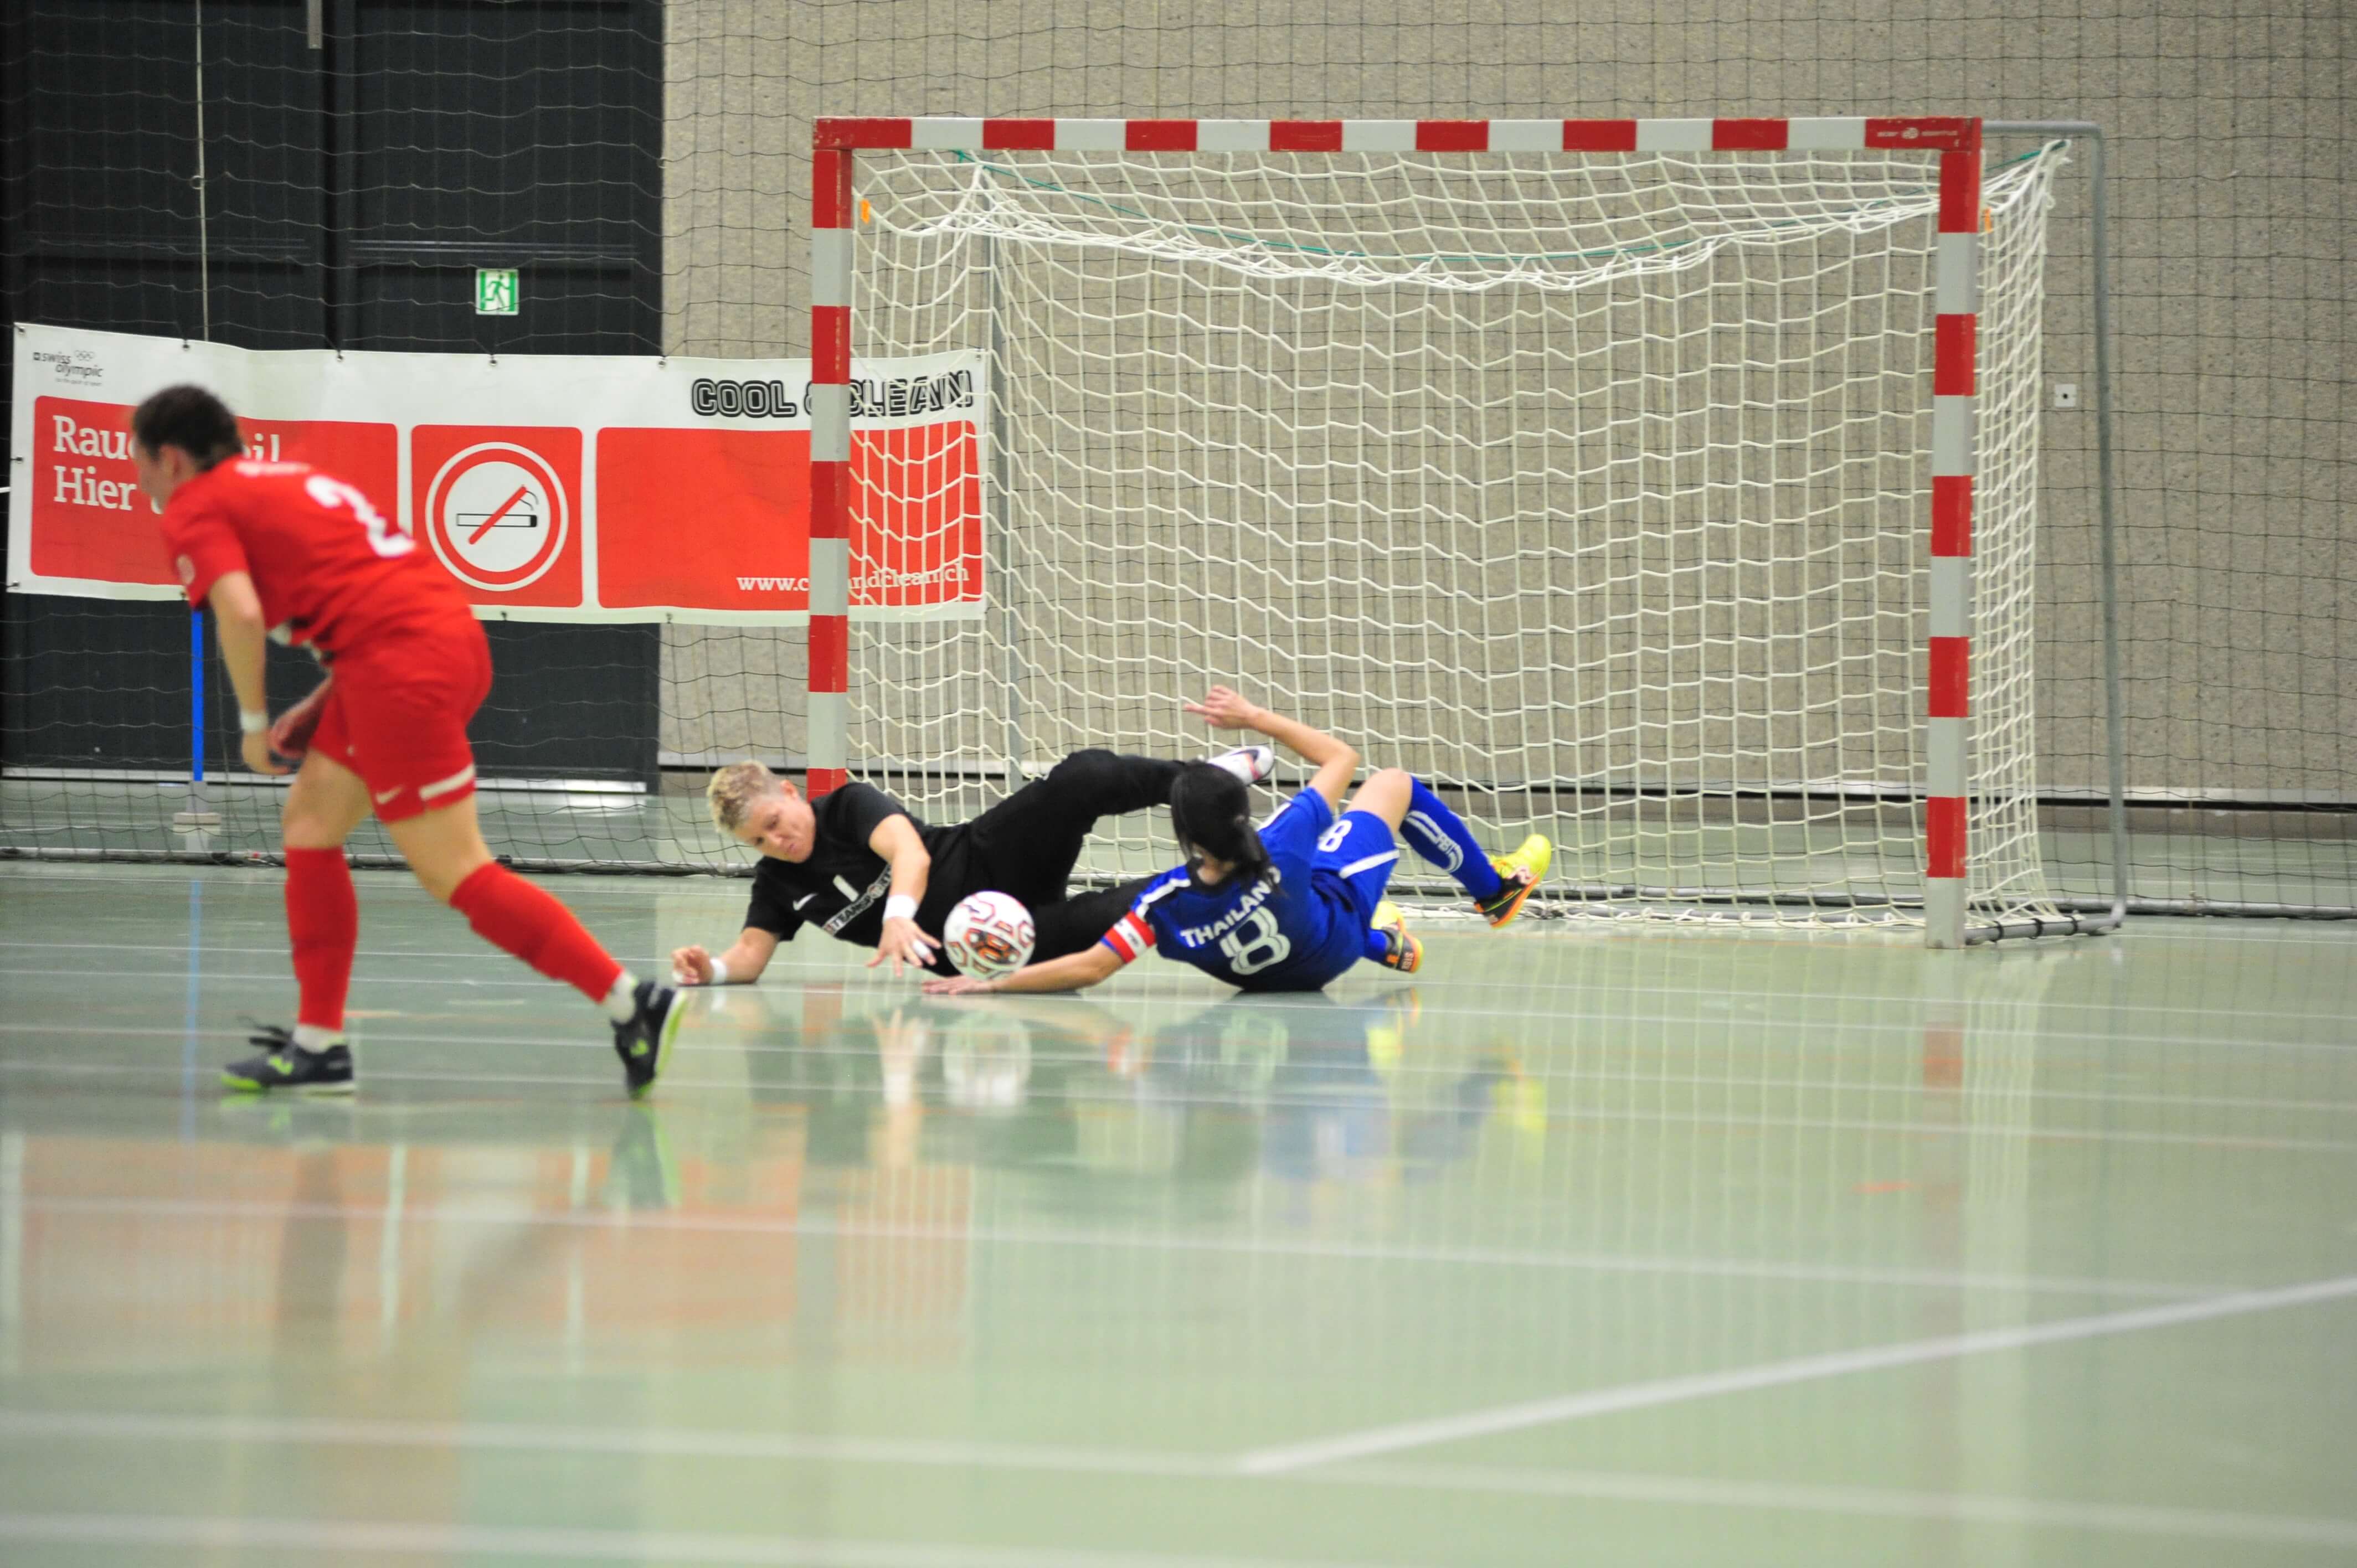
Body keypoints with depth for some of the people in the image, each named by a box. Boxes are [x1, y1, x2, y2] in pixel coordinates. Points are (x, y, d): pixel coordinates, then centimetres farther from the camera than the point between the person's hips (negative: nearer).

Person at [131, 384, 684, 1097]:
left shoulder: (196, 510, 1)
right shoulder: (289, 479, 27)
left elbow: (240, 612, -16)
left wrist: (253, 723, -2)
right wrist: (321, 704, 21)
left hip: (400, 663, -9)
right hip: (452, 631, 9)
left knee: (458, 875, -6)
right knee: (310, 821, 16)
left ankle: (633, 1003, -9)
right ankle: (319, 1047, 16)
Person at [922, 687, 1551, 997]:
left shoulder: (1168, 905, -40)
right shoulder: (1281, 848, -41)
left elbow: (1092, 965, -38)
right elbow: (1341, 757, -25)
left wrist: (993, 984, -40)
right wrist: (1254, 718, -21)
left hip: (1252, 968, 2)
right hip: (1330, 943, -2)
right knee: (1394, 784, 17)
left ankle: (1382, 941, 52)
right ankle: (1495, 889, 41)